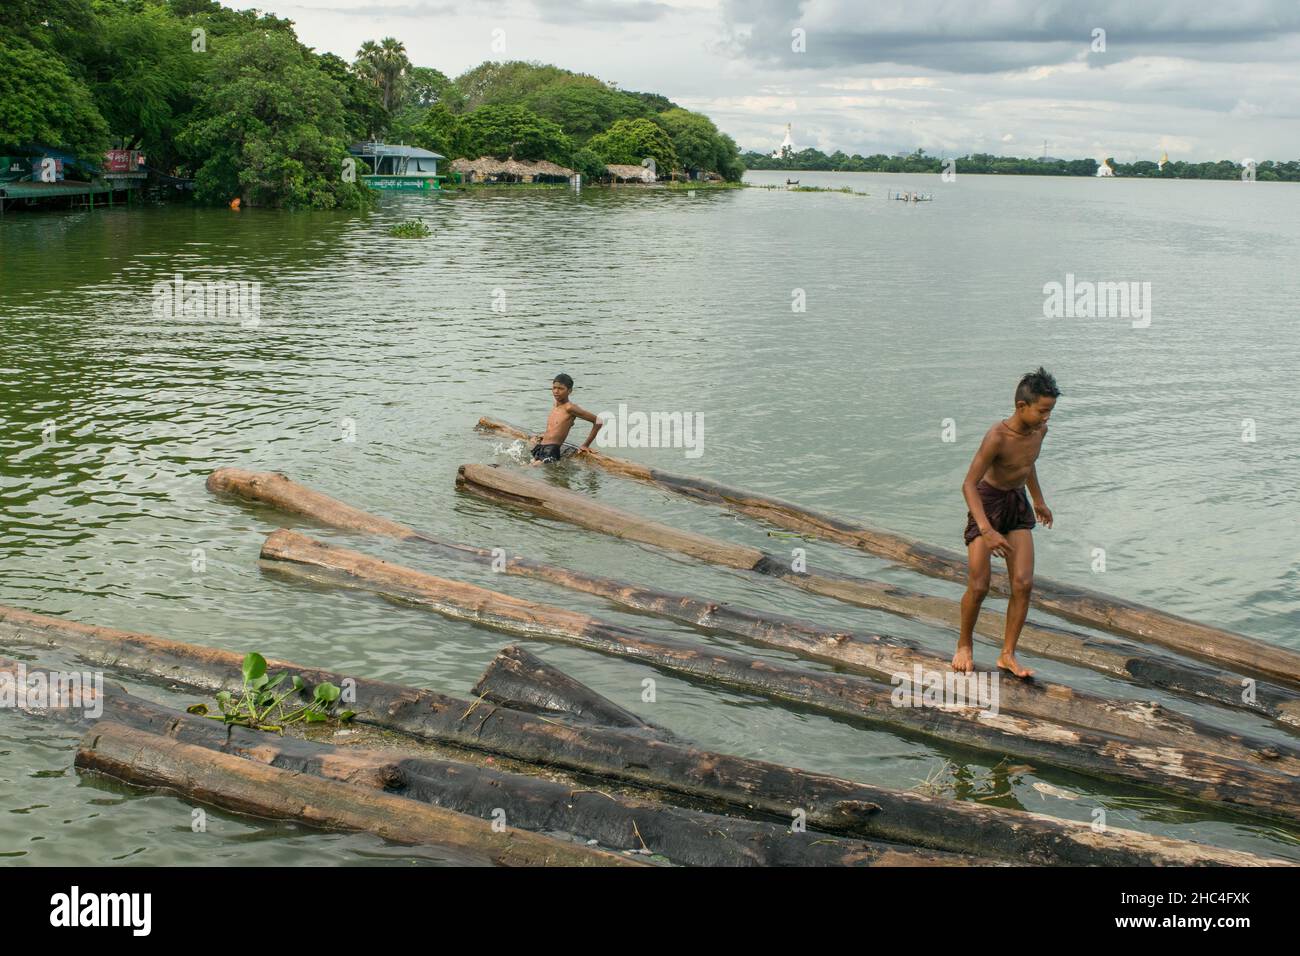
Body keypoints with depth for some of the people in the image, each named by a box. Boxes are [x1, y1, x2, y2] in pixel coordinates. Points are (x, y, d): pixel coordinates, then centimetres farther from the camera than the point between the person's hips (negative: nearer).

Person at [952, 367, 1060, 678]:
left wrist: (1039, 500, 30)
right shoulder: (997, 437, -28)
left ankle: (1007, 655, 5)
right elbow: (968, 484, -28)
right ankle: (964, 644, 17)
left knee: (1023, 584, -5)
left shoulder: (1039, 429, -6)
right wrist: (986, 530, -38)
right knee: (978, 586, -9)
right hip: (987, 501, -6)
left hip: (1017, 504, 6)